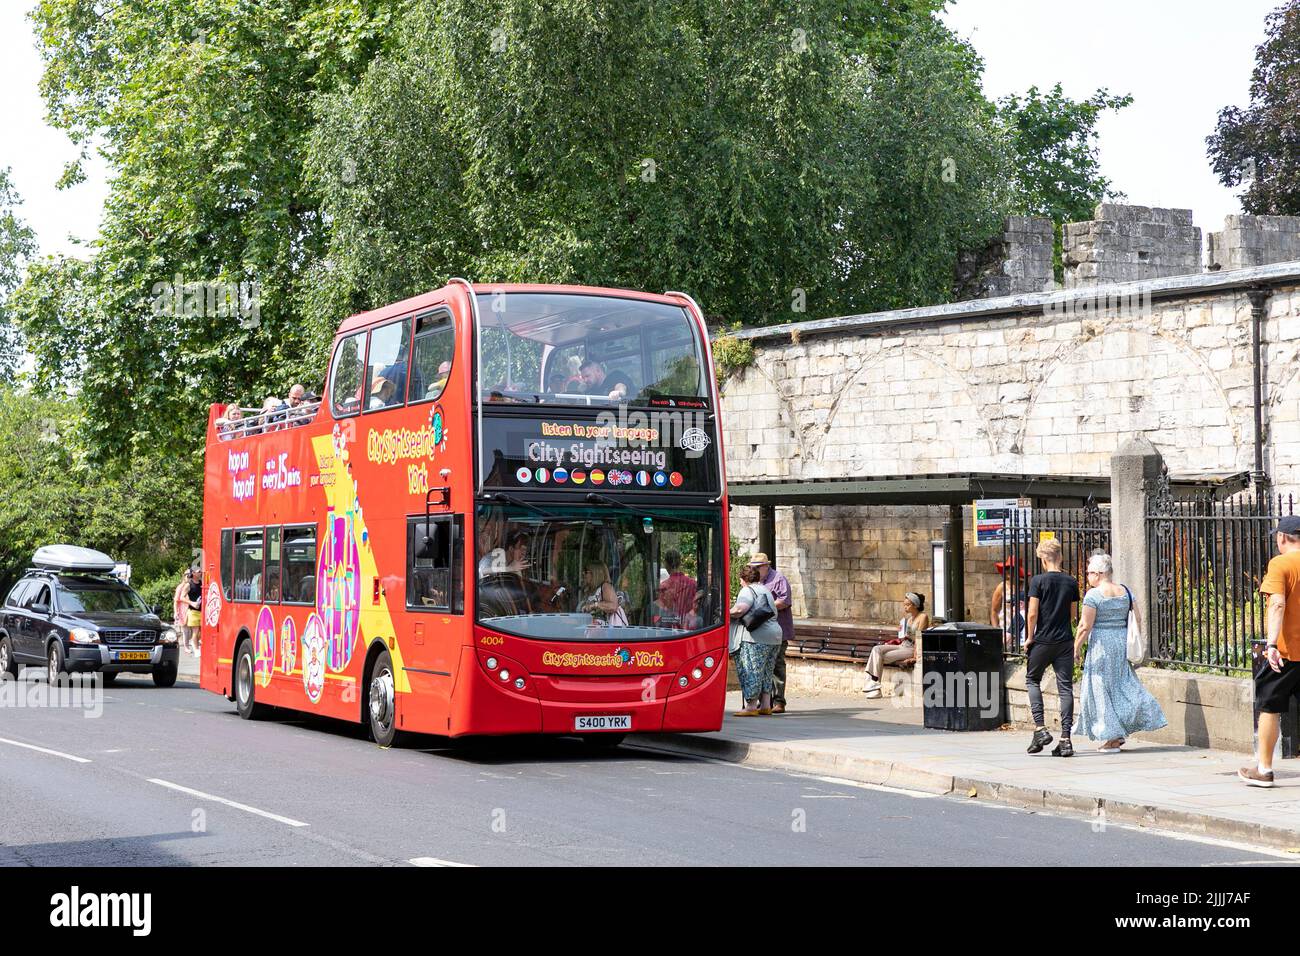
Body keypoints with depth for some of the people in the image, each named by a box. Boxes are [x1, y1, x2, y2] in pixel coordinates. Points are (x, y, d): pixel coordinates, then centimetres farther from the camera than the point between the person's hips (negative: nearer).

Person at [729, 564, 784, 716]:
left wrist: (728, 614, -4)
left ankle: (751, 706, -7)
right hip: (775, 635, 9)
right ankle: (765, 705, 17)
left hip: (756, 637, -9)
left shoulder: (748, 590, -7)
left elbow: (740, 609, -22)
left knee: (751, 671, -5)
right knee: (766, 671, 16)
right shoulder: (765, 590, 22)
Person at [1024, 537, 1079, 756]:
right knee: (1065, 687, 3)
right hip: (1065, 640, 3)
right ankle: (1065, 739, -2)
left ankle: (1040, 729, 1)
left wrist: (1029, 638, -1)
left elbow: (1032, 613, -12)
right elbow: (1073, 614, 11)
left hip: (1043, 640, -3)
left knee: (1032, 680, 15)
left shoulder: (1038, 581, -9)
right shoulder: (1071, 582, 3)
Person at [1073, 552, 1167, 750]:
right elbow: (1138, 619, 7)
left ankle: (1112, 738, 2)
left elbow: (1085, 626, -14)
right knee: (1122, 684, 15)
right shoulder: (1125, 591, 7)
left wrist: (1076, 649, -5)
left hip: (1101, 644, -6)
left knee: (1101, 689, 2)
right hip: (1123, 643, 6)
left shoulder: (1093, 595, -11)